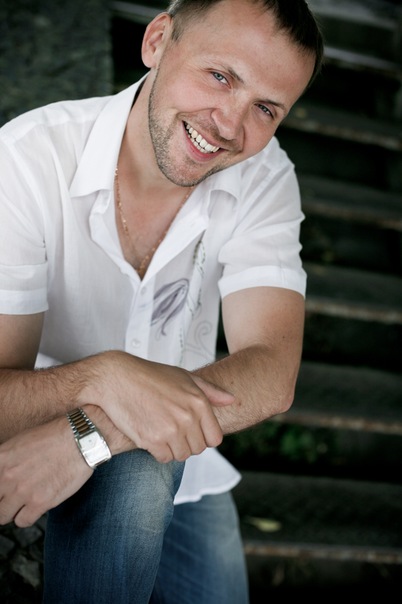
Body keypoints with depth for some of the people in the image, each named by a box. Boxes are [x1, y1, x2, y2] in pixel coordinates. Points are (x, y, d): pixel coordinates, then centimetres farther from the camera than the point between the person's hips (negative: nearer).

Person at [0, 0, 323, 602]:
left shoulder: (265, 177, -14)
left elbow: (271, 375, -27)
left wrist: (88, 436, -40)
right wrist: (102, 377, -49)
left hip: (181, 463, 5)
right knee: (134, 472, -33)